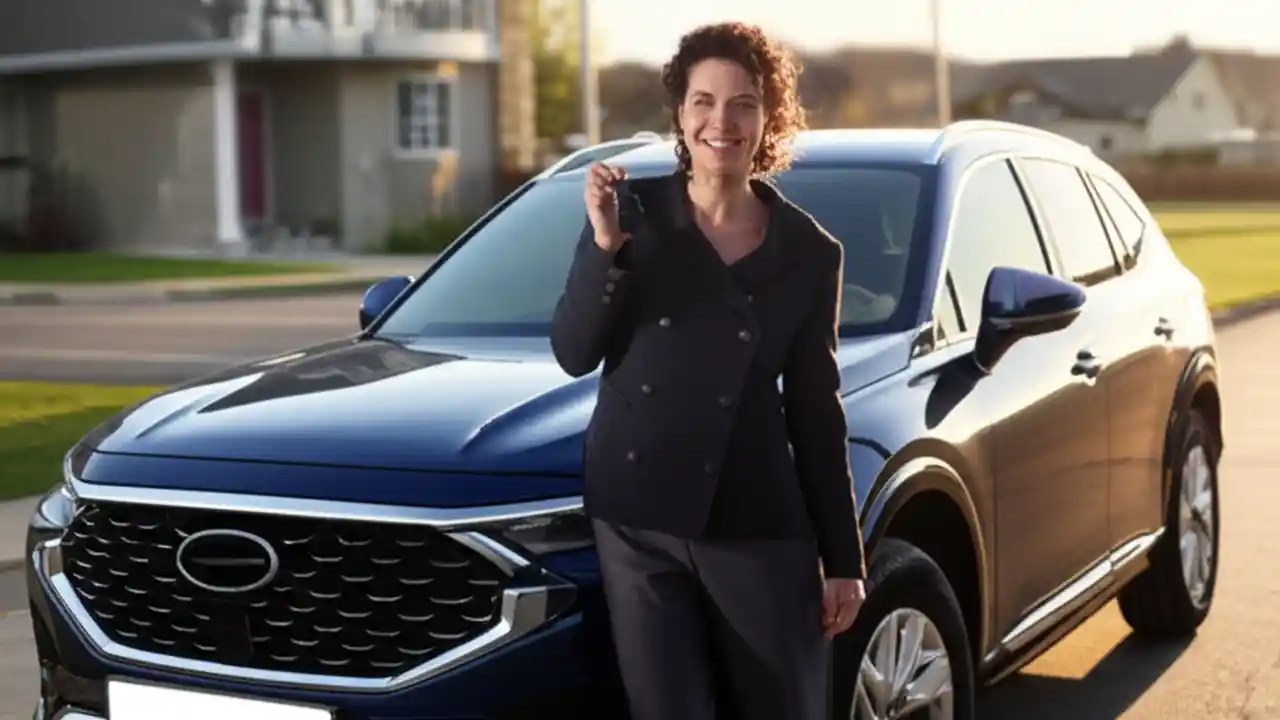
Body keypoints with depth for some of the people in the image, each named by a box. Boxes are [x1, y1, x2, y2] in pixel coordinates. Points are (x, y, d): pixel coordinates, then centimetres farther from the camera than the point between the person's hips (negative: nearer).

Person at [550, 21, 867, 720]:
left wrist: (843, 558, 6)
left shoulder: (809, 251, 3)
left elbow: (816, 412, 6)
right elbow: (573, 353, -3)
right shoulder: (632, 210, 0)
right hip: (638, 519, -1)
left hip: (760, 526, 1)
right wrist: (605, 246, -19)